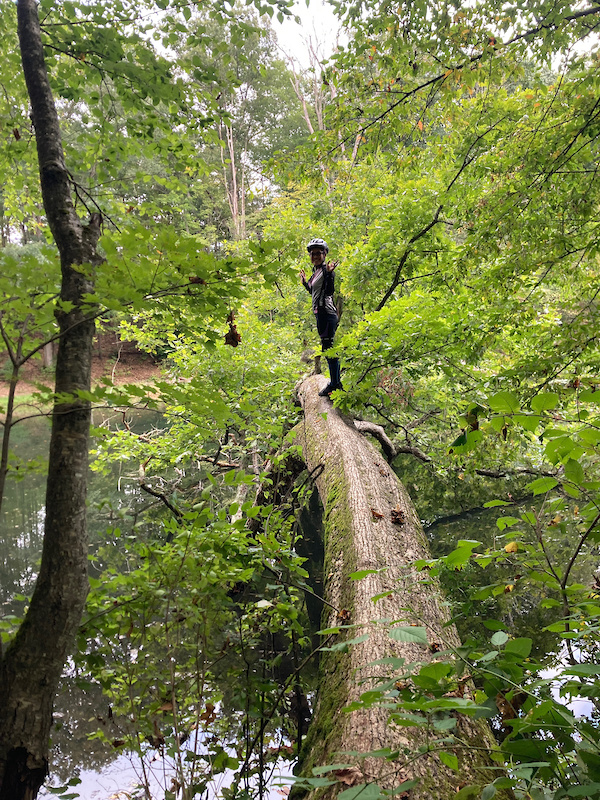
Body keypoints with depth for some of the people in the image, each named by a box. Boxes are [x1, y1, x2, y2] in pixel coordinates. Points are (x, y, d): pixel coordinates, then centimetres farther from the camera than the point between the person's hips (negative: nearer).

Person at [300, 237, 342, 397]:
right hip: (321, 313, 11)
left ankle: (334, 384, -5)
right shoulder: (316, 271, 18)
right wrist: (304, 282, 29)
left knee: (328, 348, -9)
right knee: (328, 348, 14)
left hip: (326, 313, -10)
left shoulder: (326, 269, -10)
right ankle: (336, 382, 22)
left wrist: (330, 273, -31)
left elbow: (330, 291, -21)